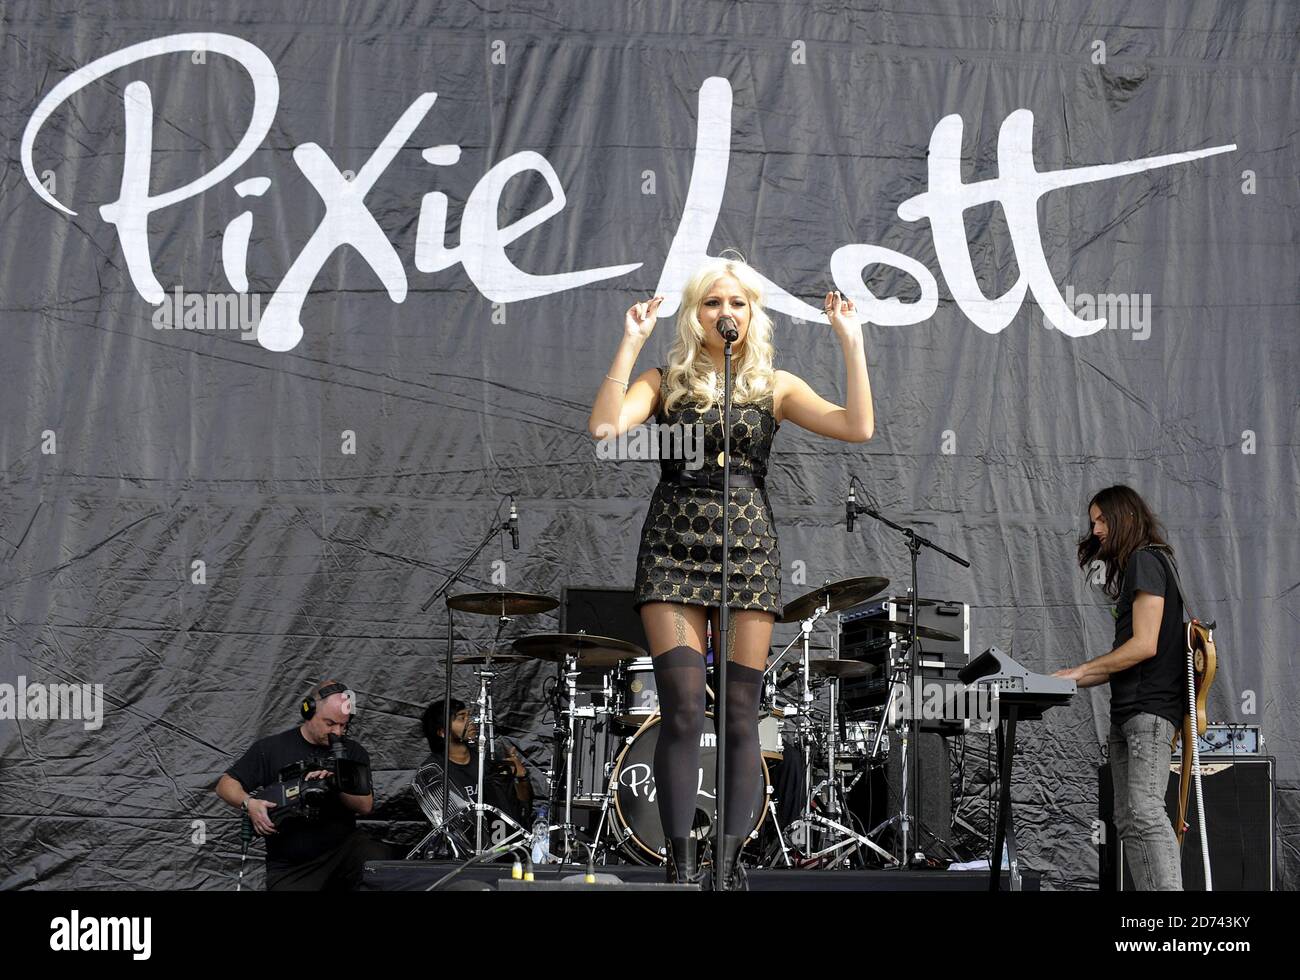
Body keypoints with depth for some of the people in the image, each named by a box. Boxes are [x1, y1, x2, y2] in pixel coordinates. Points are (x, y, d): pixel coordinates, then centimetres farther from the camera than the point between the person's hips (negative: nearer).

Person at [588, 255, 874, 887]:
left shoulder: (774, 386, 11)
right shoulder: (665, 381, 8)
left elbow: (858, 428, -2)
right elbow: (604, 426, -11)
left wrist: (851, 341, -5)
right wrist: (630, 343, -10)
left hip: (748, 550, 1)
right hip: (673, 550, -1)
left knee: (740, 715, -1)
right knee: (682, 711, -9)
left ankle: (729, 863, 2)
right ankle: (681, 864, -5)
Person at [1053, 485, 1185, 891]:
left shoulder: (1145, 560, -5)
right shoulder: (1133, 567, 24)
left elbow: (1144, 645, -14)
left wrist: (1079, 671, -8)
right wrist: (1068, 683, 14)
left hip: (1150, 707, -10)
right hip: (1127, 709, 10)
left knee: (1145, 813, -19)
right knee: (1128, 821, 4)